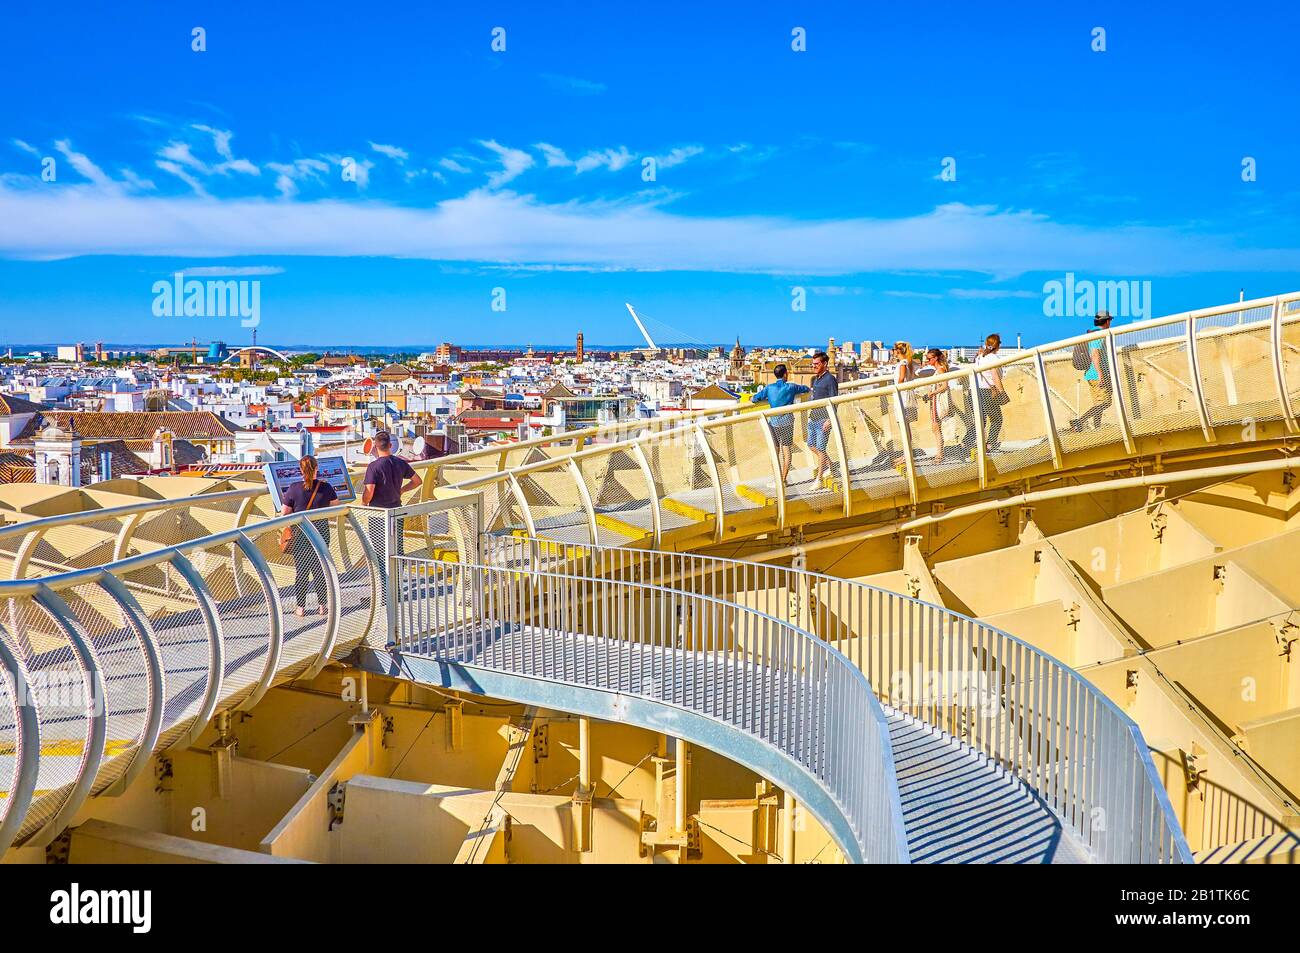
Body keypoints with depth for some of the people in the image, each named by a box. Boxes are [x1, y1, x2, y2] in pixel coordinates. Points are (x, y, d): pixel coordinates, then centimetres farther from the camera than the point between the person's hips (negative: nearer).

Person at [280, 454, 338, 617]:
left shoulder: (294, 489, -13)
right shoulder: (326, 487, -8)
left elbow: (284, 515, -9)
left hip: (300, 535, -1)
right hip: (321, 533, 1)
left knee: (301, 570, 9)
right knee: (320, 568, 13)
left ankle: (301, 607, 13)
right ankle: (322, 605, 17)